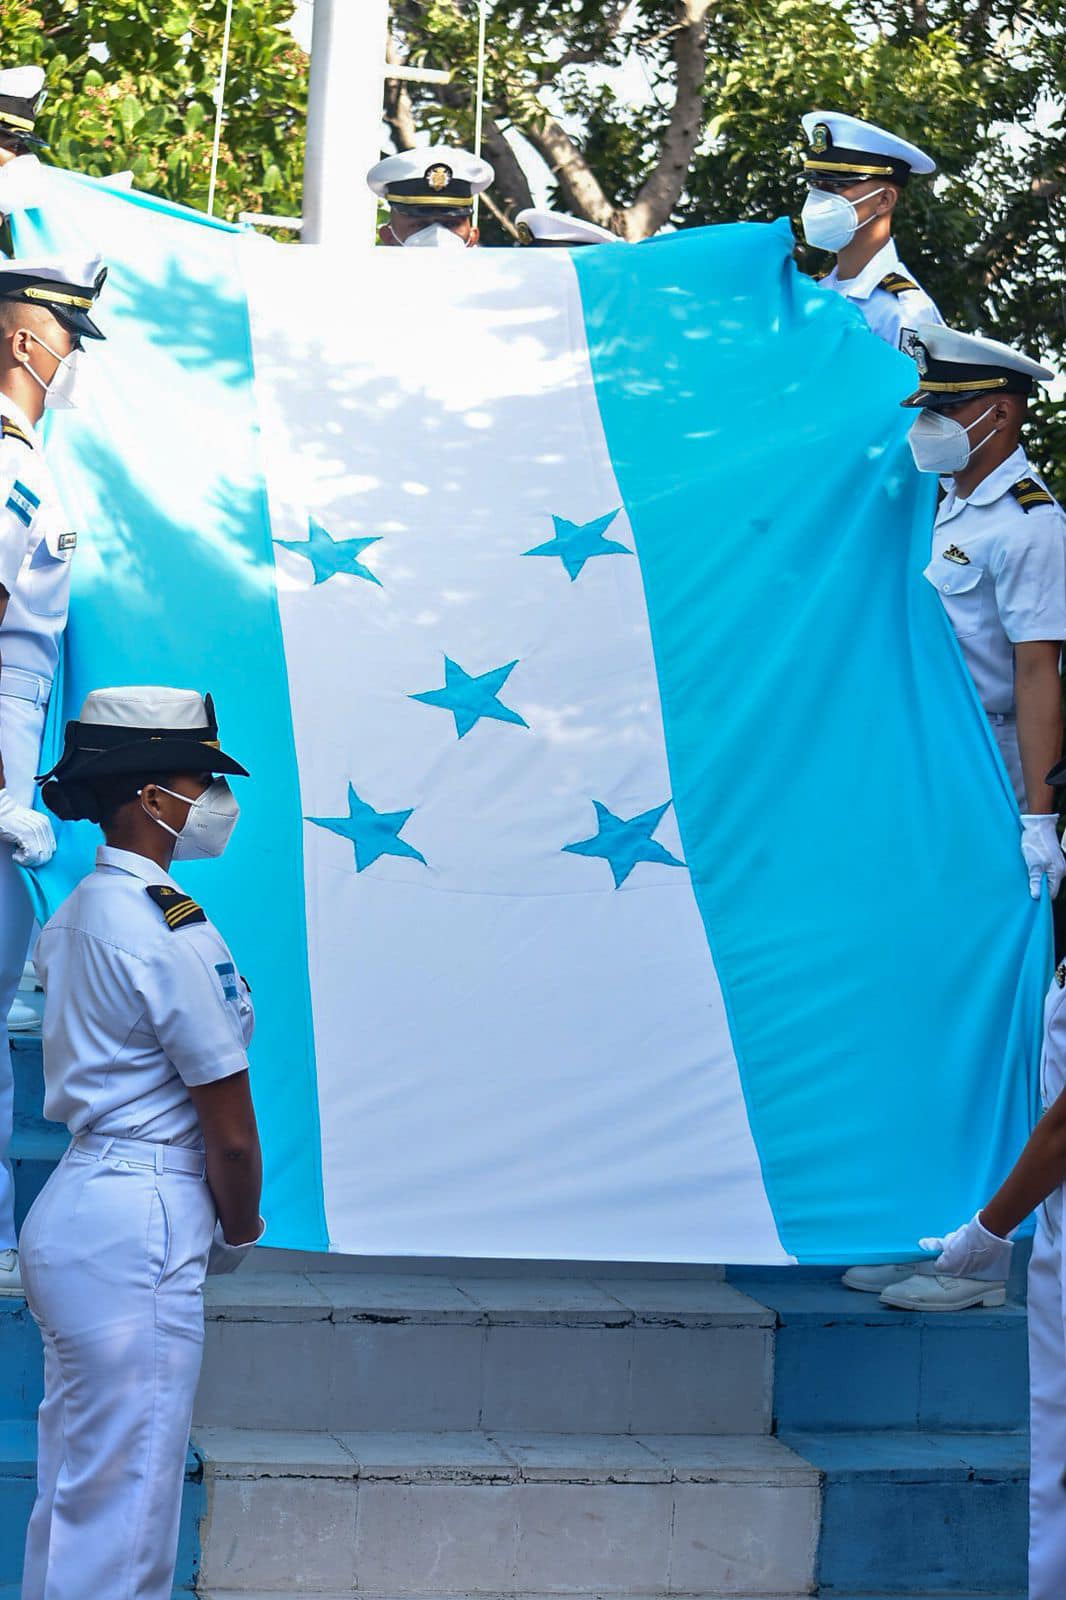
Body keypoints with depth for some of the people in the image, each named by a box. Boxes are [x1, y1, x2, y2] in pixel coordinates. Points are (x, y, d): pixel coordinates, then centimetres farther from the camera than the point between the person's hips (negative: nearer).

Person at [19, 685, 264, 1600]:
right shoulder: (172, 930, -15)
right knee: (124, 1507, -4)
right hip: (142, 1229, -10)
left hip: (78, 1207, 10)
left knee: (74, 1496, 16)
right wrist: (240, 1235, 5)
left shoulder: (76, 915, 13)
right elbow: (229, 1129, -12)